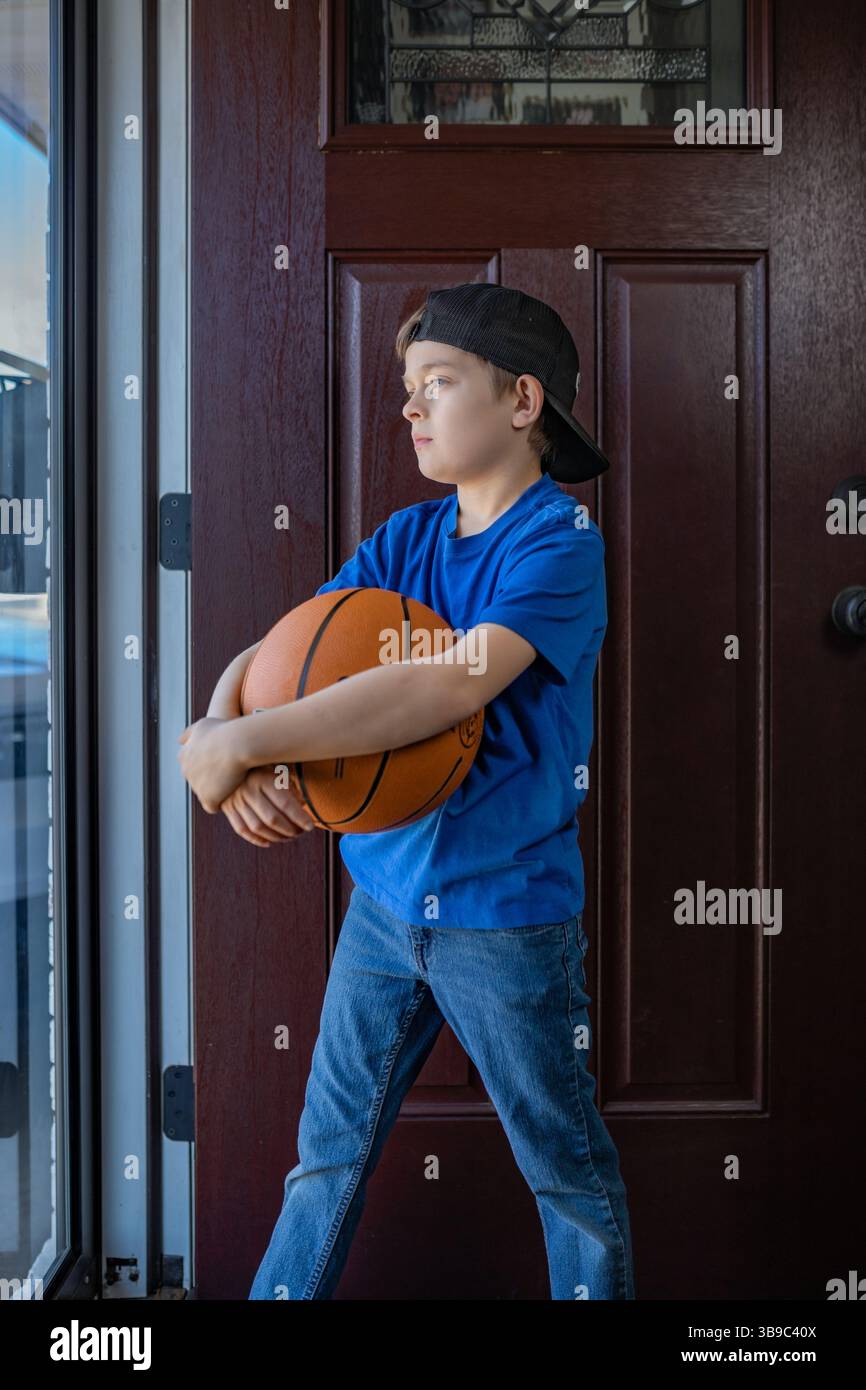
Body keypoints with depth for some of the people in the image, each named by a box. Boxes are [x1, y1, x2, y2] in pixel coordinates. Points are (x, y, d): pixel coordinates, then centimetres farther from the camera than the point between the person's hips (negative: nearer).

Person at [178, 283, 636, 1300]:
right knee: (328, 1150, 17)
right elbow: (268, 652, 1)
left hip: (507, 915, -5)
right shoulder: (405, 538, 5)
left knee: (569, 1172, 13)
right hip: (384, 897, 6)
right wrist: (219, 738, -23)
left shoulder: (559, 544, -14)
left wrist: (236, 744, -31)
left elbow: (458, 684, -30)